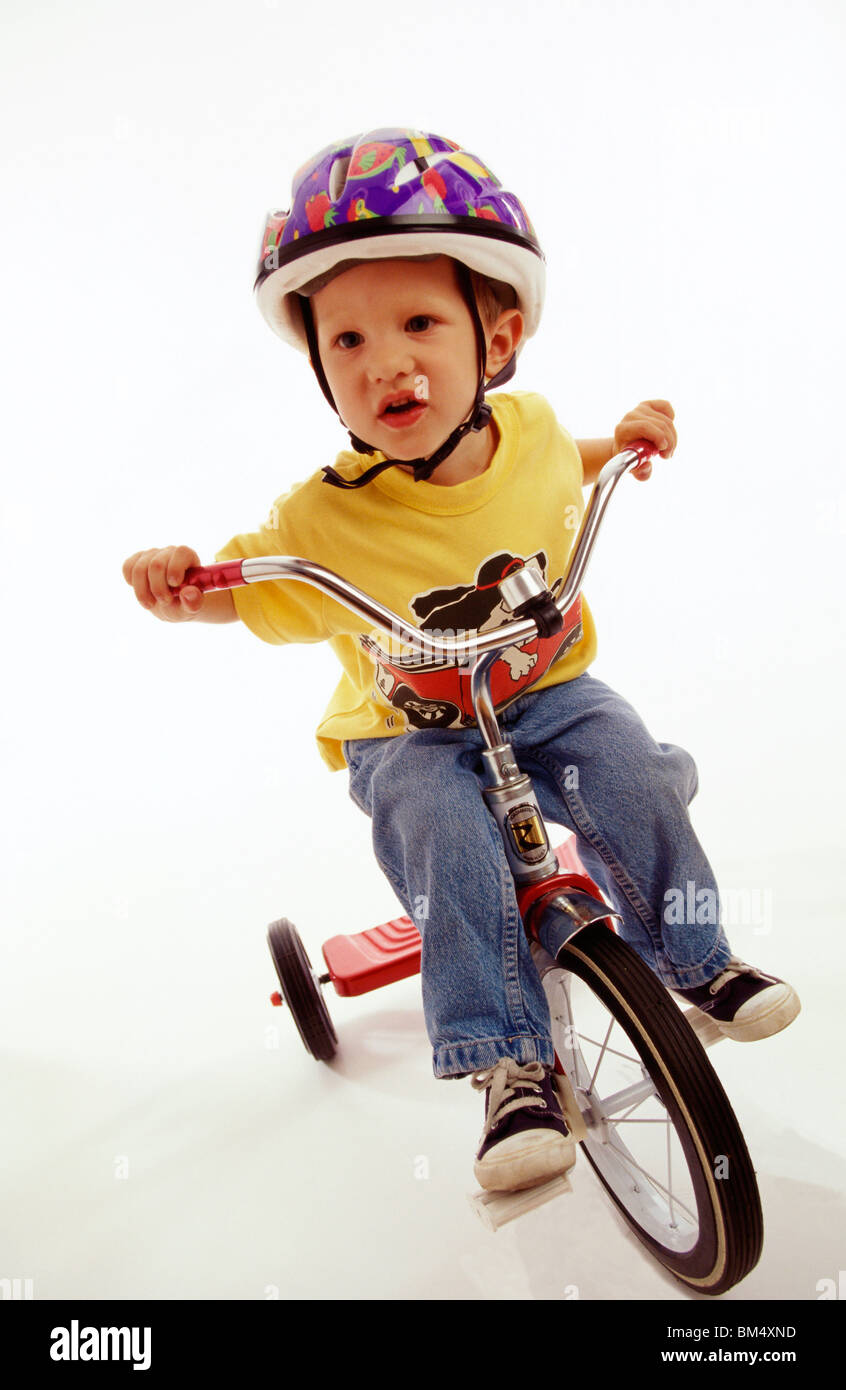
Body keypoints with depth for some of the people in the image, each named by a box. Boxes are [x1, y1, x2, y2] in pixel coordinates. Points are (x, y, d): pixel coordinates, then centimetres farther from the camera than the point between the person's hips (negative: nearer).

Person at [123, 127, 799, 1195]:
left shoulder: (530, 428, -10)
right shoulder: (323, 521, -23)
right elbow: (243, 592, -7)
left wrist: (621, 441, 4)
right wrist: (179, 579, -27)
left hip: (544, 690, 3)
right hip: (407, 736, -2)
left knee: (632, 780, -20)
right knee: (444, 845, -28)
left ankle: (693, 958, 6)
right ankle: (513, 1065, -12)